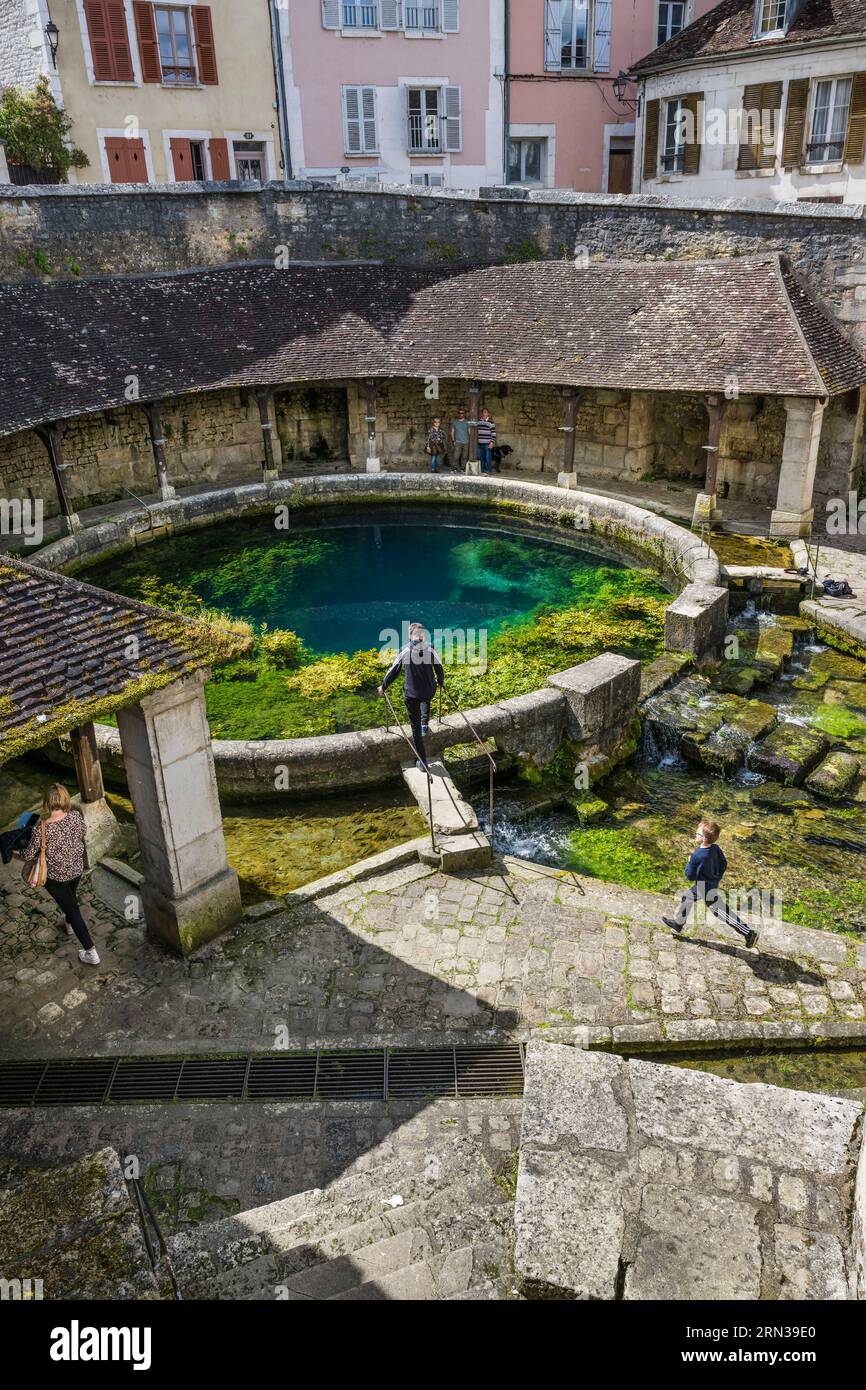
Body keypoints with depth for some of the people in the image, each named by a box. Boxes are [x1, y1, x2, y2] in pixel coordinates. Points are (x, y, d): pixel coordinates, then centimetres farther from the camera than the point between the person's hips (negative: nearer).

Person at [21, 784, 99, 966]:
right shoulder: (76, 815, -20)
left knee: (72, 909, 10)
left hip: (56, 876, -5)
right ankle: (69, 923, 64)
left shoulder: (41, 829, -31)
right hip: (77, 868, 5)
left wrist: (22, 852, 5)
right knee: (71, 896, 34)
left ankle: (91, 953, 15)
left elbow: (28, 856, -17)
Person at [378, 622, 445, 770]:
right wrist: (441, 682, 28)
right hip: (430, 691, 2)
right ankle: (425, 725, 30)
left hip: (411, 694, -2)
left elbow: (394, 670, -3)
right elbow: (439, 668, 6)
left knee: (415, 726, 9)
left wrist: (383, 686, 12)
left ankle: (422, 761, 10)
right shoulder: (431, 649, -5)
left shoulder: (405, 650, -8)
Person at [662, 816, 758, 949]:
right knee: (687, 897, 23)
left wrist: (689, 862, -5)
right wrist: (717, 878, 16)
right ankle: (677, 925, 39)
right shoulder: (716, 848, -12)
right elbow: (723, 863, 3)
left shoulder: (696, 856, -33)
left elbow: (690, 876, -20)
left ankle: (749, 933, 13)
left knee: (723, 913, 5)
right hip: (713, 883, 9)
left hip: (707, 890, -9)